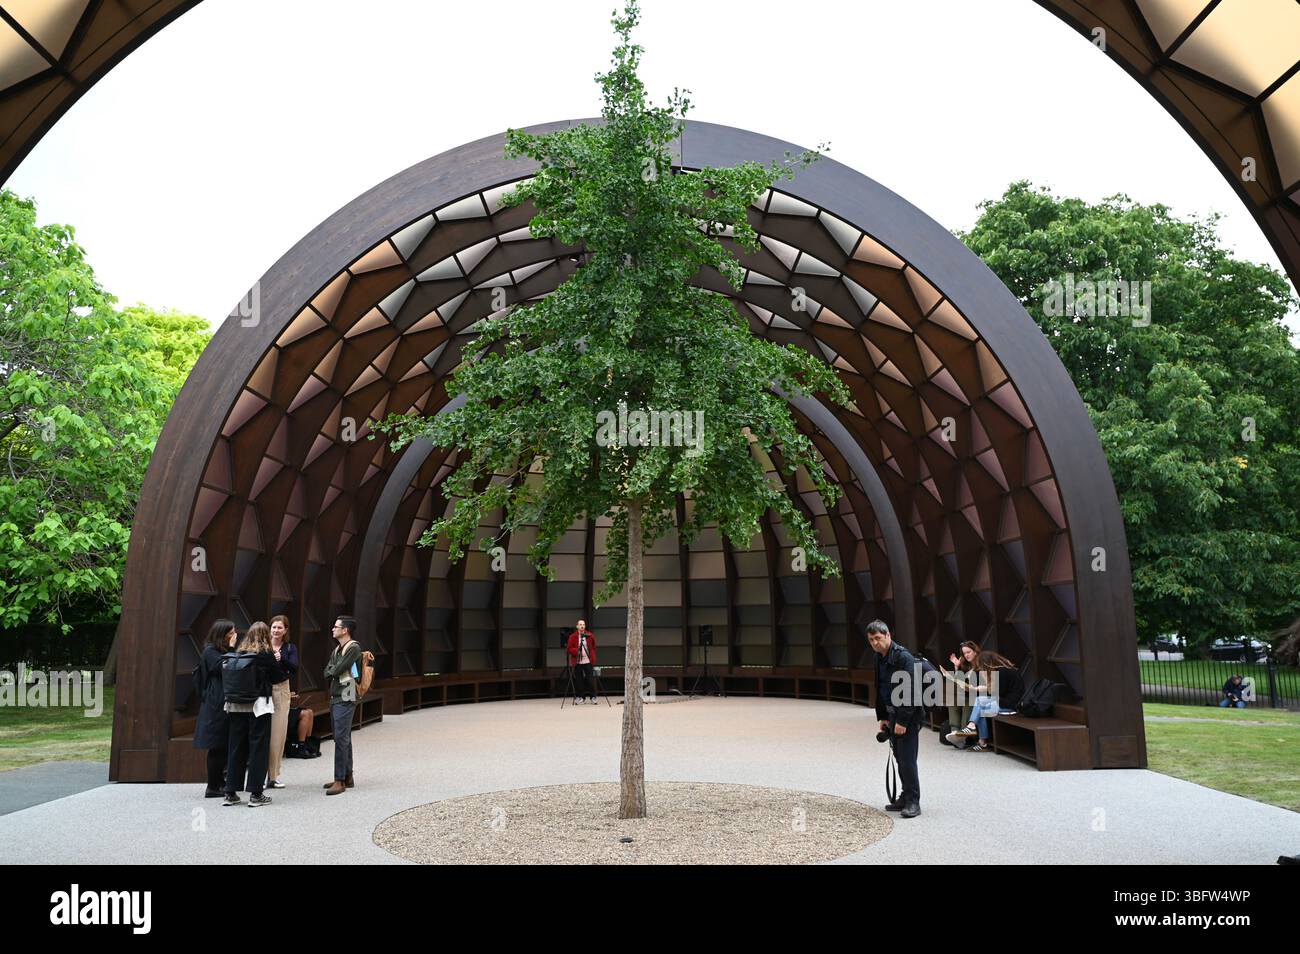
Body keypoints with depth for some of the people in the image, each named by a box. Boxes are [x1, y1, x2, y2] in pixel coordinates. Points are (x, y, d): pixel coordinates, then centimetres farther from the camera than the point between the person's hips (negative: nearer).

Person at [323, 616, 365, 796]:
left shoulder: (354, 648, -11)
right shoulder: (337, 649, 18)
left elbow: (338, 669, -18)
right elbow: (327, 672, 10)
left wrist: (333, 670, 1)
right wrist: (335, 671, -9)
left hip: (345, 698, -9)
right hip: (335, 697, 9)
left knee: (341, 738, -11)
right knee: (343, 738, 14)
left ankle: (340, 781, -9)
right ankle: (347, 776, 21)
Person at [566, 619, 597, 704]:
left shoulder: (590, 636, 6)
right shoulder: (573, 636, 0)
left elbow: (593, 647, 14)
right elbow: (570, 648, -2)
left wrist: (593, 657, 4)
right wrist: (577, 651, -18)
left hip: (588, 661, 1)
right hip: (577, 662, 0)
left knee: (590, 679, -1)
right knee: (578, 680, 3)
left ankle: (593, 696, 7)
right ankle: (579, 697, 14)